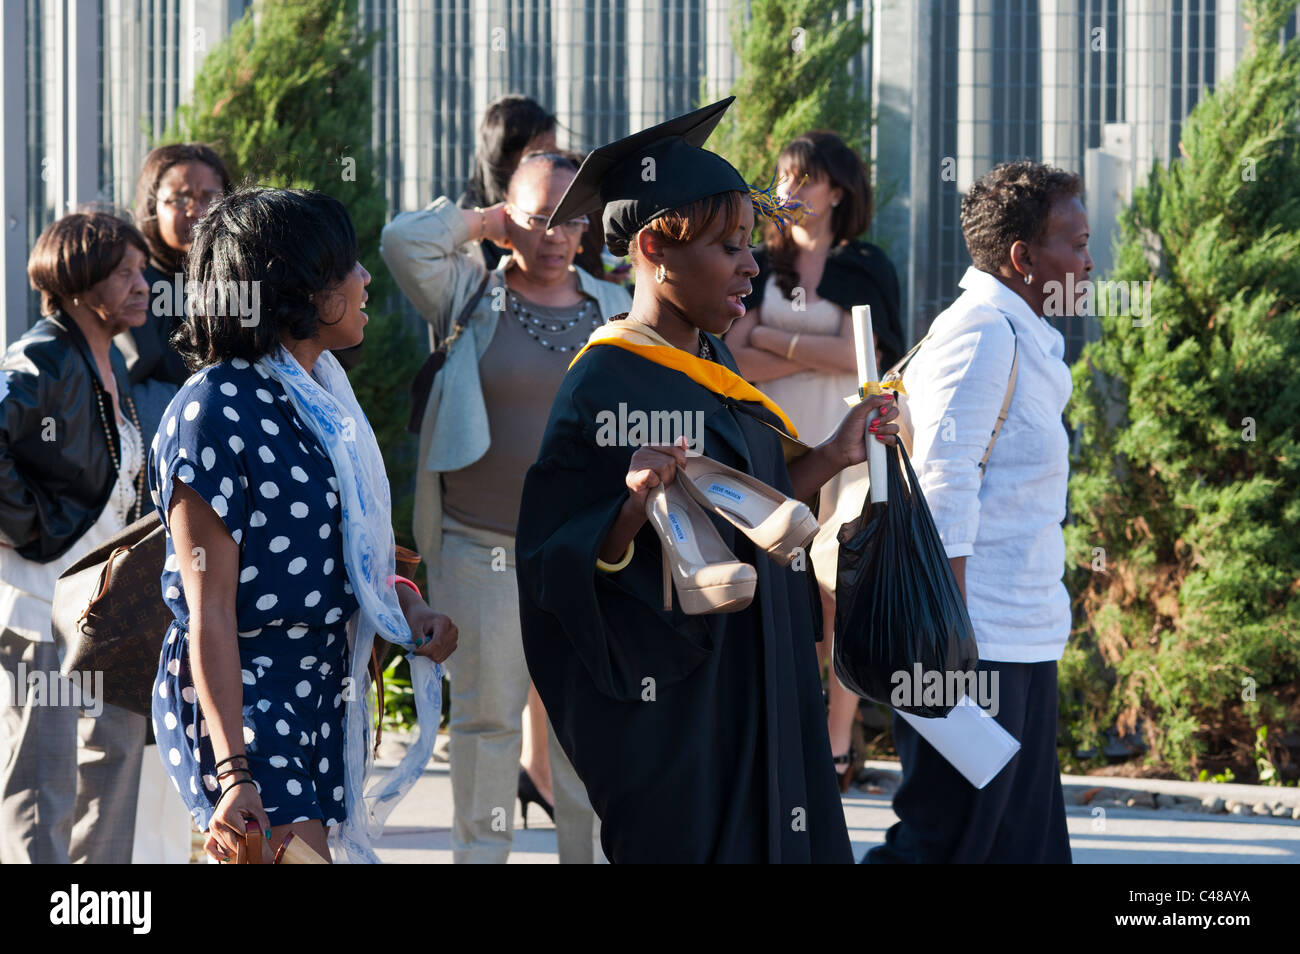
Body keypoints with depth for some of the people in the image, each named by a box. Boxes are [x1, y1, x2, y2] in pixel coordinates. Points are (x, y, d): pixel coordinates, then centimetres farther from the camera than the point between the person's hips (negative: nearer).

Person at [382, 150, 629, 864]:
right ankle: (480, 850, 13)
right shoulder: (470, 298, 1)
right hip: (482, 550, -2)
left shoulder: (615, 310, 9)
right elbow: (405, 240, -17)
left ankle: (590, 849, 12)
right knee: (487, 711, 4)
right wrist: (485, 222, -3)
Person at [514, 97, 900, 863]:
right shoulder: (604, 390, -17)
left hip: (754, 684, 9)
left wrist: (832, 457, 13)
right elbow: (563, 573, -19)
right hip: (673, 708, -9)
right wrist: (633, 508, -35)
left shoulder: (711, 366, 9)